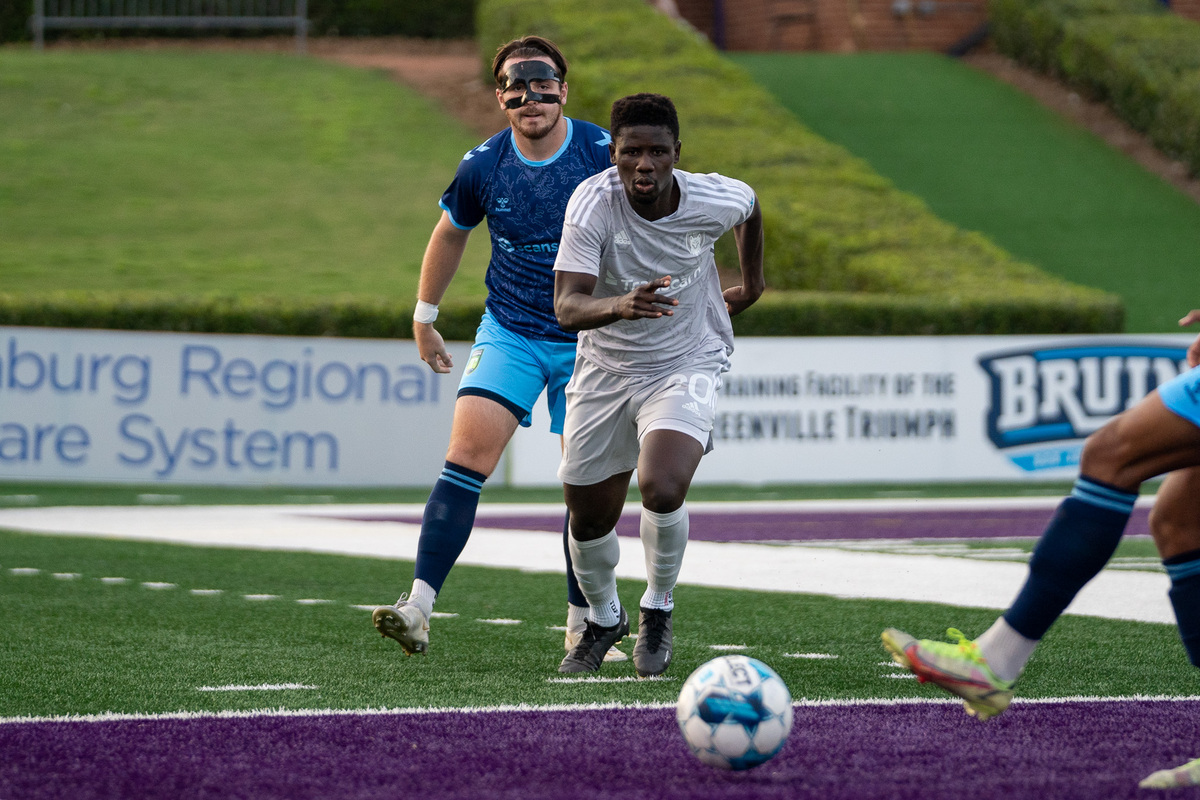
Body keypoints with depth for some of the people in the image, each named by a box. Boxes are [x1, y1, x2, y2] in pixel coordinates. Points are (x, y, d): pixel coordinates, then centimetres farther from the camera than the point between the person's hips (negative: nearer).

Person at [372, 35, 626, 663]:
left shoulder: (605, 154, -11)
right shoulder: (482, 166, -6)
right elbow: (450, 234, 13)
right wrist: (424, 317, 18)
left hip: (588, 341, 0)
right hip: (508, 332, 0)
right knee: (468, 452, -17)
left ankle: (582, 625, 16)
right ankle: (419, 606, -22)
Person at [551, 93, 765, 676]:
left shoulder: (714, 200, -19)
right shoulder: (592, 203, -23)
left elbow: (750, 208, 9)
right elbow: (567, 307, -32)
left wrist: (751, 283, 21)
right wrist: (619, 306, -52)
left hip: (688, 366, -1)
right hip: (606, 367, 1)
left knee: (661, 489, -27)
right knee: (588, 521, 7)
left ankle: (658, 608, 2)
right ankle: (603, 619, 40)